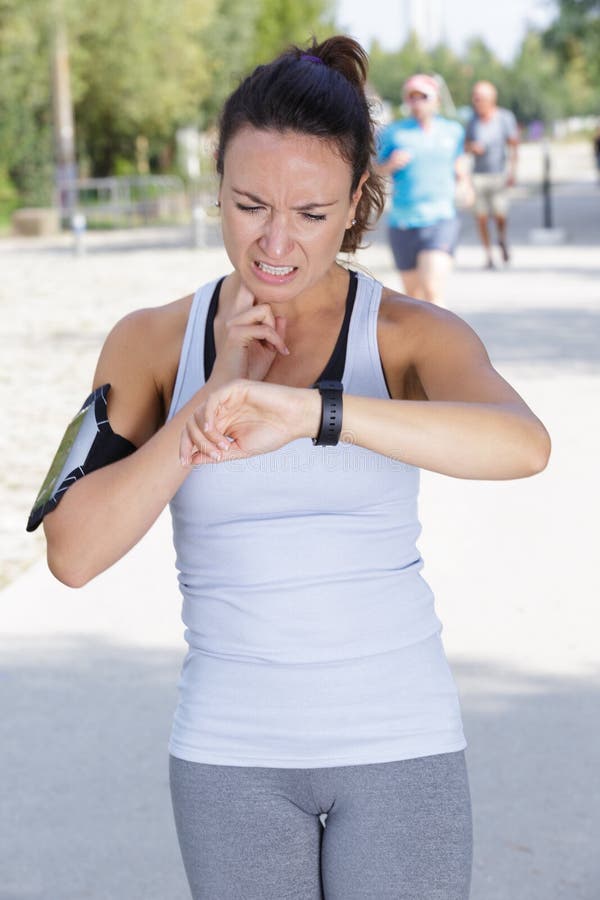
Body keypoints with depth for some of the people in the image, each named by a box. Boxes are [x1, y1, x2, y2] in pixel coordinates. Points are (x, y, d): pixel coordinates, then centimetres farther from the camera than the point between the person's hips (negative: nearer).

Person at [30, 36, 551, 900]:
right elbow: (74, 552, -12)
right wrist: (212, 394, -18)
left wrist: (308, 412, -44)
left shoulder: (411, 336, -9)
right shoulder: (152, 343, -2)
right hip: (231, 755, 2)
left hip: (398, 746, -2)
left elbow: (522, 444, -31)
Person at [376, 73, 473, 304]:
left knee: (433, 291, -19)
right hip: (402, 223, 1)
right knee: (414, 293, 13)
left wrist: (464, 181, 5)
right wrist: (391, 164, -16)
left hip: (440, 219, -1)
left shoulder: (452, 131, 8)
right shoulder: (393, 133, 1)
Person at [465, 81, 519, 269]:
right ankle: (488, 255, 9)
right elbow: (466, 144, 13)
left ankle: (502, 239, 26)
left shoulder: (505, 117, -4)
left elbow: (513, 145, -1)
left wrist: (512, 171, -7)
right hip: (479, 174, 2)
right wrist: (471, 147, -11)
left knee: (500, 215, -7)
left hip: (499, 173, -2)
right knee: (481, 217, -2)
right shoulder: (473, 119, 3)